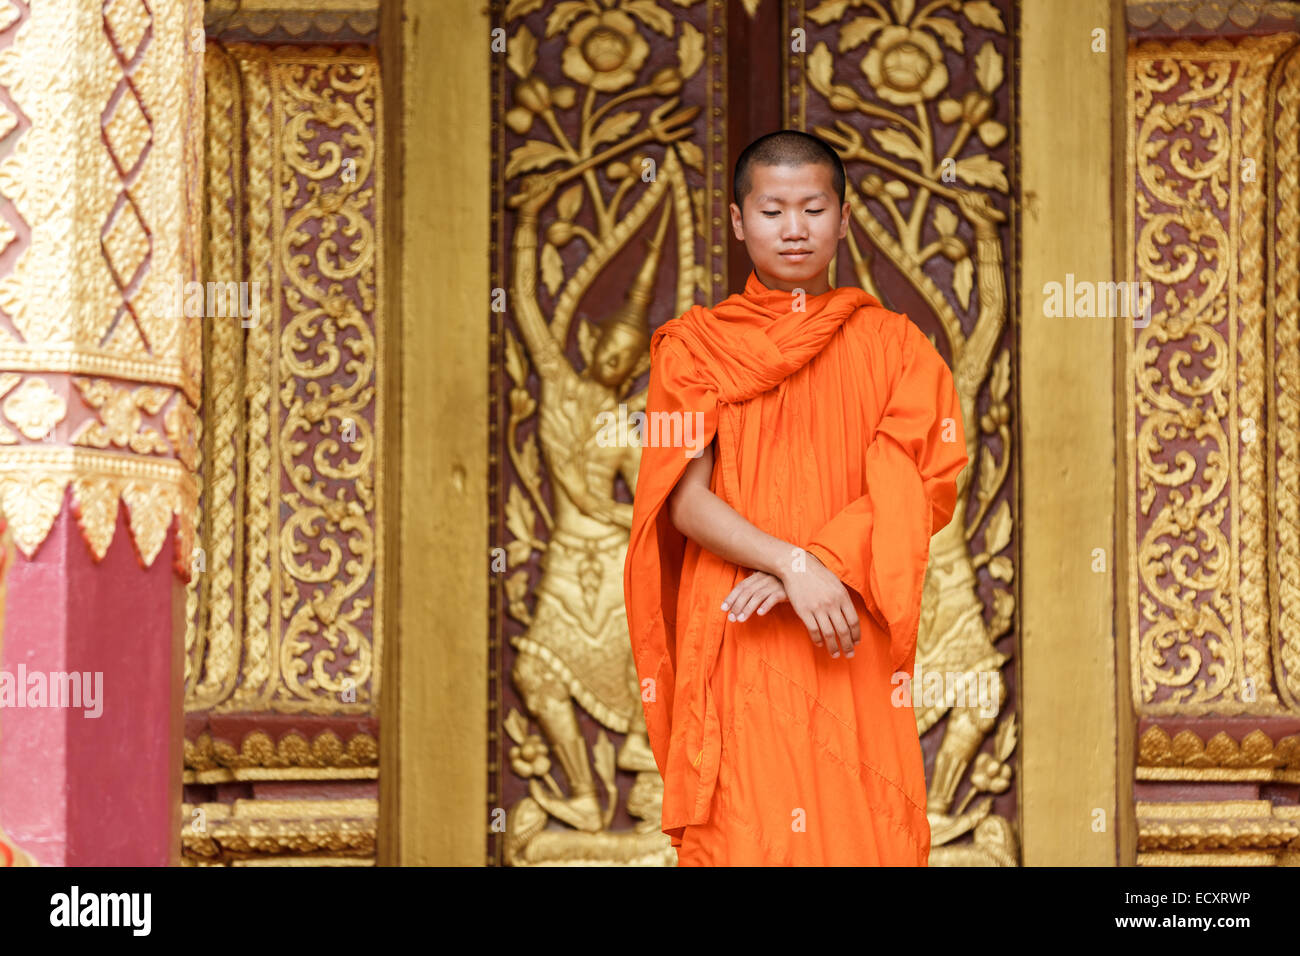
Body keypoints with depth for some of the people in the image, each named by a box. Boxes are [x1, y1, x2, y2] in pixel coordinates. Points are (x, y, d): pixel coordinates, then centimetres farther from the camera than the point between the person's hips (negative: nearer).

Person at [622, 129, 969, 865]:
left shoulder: (892, 344, 10)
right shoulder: (695, 345, 8)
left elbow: (918, 489, -1)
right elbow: (686, 502, -2)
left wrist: (817, 564, -14)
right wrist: (794, 563, -16)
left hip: (851, 645, 1)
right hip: (735, 641, -1)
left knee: (864, 830, -6)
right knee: (742, 831, -5)